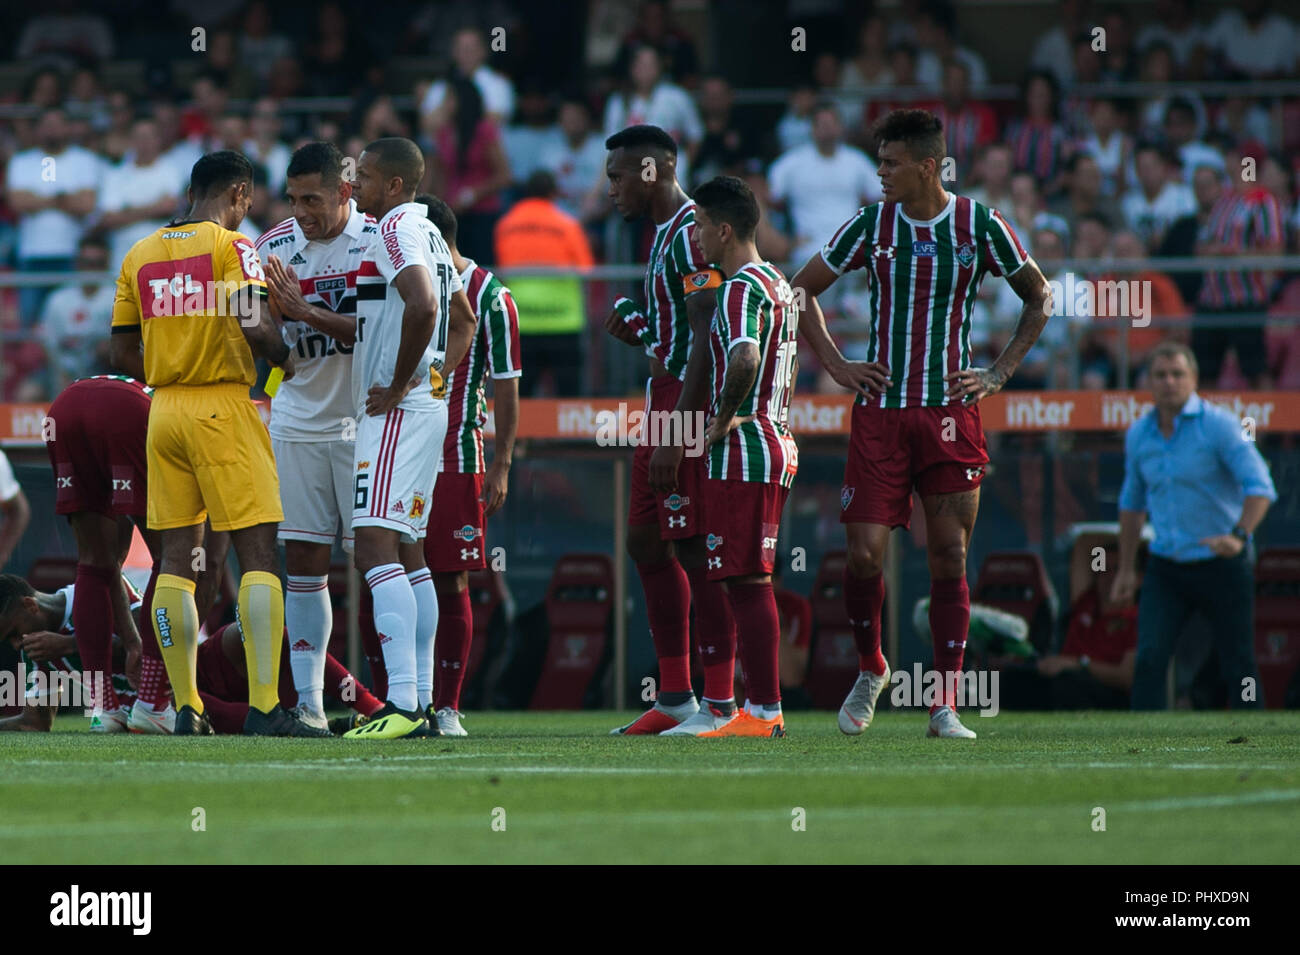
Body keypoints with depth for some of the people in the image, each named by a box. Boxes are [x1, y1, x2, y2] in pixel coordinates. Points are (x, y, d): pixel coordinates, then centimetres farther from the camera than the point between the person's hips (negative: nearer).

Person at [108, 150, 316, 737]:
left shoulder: (140, 255, 12)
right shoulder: (233, 247, -5)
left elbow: (123, 353, 12)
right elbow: (254, 325, -18)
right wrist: (286, 360, 0)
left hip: (165, 408, 6)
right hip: (225, 409, -6)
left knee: (177, 557, 8)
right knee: (258, 555, -5)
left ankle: (185, 708, 5)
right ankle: (264, 706, -13)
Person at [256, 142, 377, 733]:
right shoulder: (275, 247, 4)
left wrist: (306, 311, -22)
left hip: (364, 419, -3)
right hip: (298, 423, 3)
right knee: (303, 562, 1)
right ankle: (307, 702, 3)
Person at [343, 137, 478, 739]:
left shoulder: (397, 230, -12)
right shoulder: (426, 234, 20)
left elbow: (423, 307, -29)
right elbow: (464, 321, 31)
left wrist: (399, 386, -18)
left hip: (397, 412, -11)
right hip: (425, 412, 11)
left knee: (375, 548, -18)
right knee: (406, 553, 14)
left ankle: (403, 703, -26)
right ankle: (421, 701, 16)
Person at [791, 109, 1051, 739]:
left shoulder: (978, 225, 0)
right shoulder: (872, 225, 2)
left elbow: (1039, 297, 13)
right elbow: (802, 289, 14)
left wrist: (999, 374, 4)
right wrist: (836, 366, 4)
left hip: (952, 411, -1)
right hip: (880, 412, 1)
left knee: (949, 560, -1)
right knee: (865, 554, -7)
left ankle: (945, 706, 3)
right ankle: (870, 669, 19)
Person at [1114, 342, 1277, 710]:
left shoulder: (1220, 425, -10)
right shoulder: (1138, 434, 7)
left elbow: (1259, 486, -19)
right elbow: (1133, 500, 21)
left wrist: (1239, 535, -35)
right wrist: (1126, 569, 20)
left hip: (1222, 566, -4)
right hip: (1166, 568, 4)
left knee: (1238, 668, 0)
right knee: (1149, 658, -12)